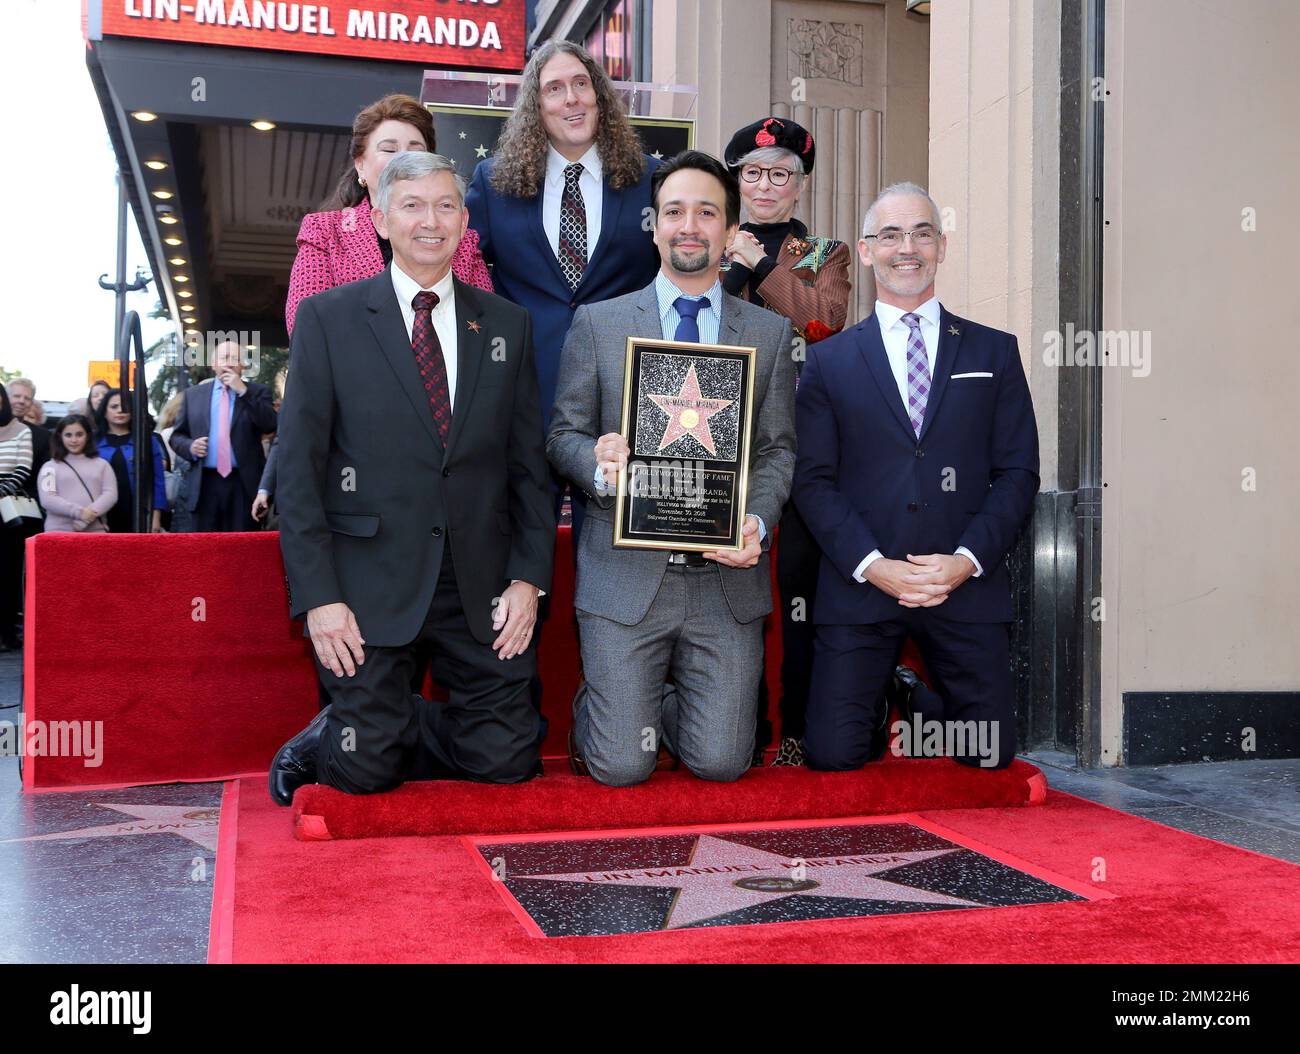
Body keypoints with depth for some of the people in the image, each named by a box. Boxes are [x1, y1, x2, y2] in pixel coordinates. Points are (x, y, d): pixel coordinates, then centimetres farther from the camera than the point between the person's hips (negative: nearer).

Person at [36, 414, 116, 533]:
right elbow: (47, 499, -3)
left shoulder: (101, 464, 15)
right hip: (60, 532, -2)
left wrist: (92, 513, -14)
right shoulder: (51, 466, 9)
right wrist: (79, 512, -15)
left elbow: (110, 493, 3)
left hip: (95, 532, 2)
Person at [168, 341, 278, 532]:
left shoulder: (258, 392, 8)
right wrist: (190, 446, -5)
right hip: (205, 484, 2)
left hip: (244, 484, -2)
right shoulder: (193, 394, 14)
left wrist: (243, 392, -11)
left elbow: (270, 425, -9)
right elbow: (177, 436, 17)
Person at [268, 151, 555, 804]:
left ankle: (355, 738, 26)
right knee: (366, 774, -2)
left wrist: (528, 578, 0)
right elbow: (298, 467, -3)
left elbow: (529, 462, 10)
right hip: (370, 587, -3)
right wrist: (318, 597, -10)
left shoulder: (507, 325, 10)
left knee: (507, 759, 3)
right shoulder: (327, 319, 1)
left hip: (481, 590, 3)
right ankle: (333, 742, 32)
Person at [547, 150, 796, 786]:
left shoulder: (771, 334, 10)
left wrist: (757, 524, -12)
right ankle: (594, 708, 30)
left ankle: (666, 706, 30)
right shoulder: (597, 323, 6)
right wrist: (597, 464, -18)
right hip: (625, 573, -1)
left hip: (726, 576, 2)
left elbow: (778, 449, 7)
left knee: (721, 763, -1)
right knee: (622, 766, -4)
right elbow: (564, 435, 6)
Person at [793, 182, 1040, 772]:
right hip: (858, 585, -1)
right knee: (833, 754, -6)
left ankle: (917, 709, 30)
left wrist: (967, 559, -9)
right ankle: (878, 710, 27)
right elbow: (813, 480, 1)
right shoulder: (828, 360, 7)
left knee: (991, 754, -1)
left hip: (966, 584, 1)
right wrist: (872, 564, -12)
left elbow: (1018, 471, 5)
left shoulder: (994, 352, 10)